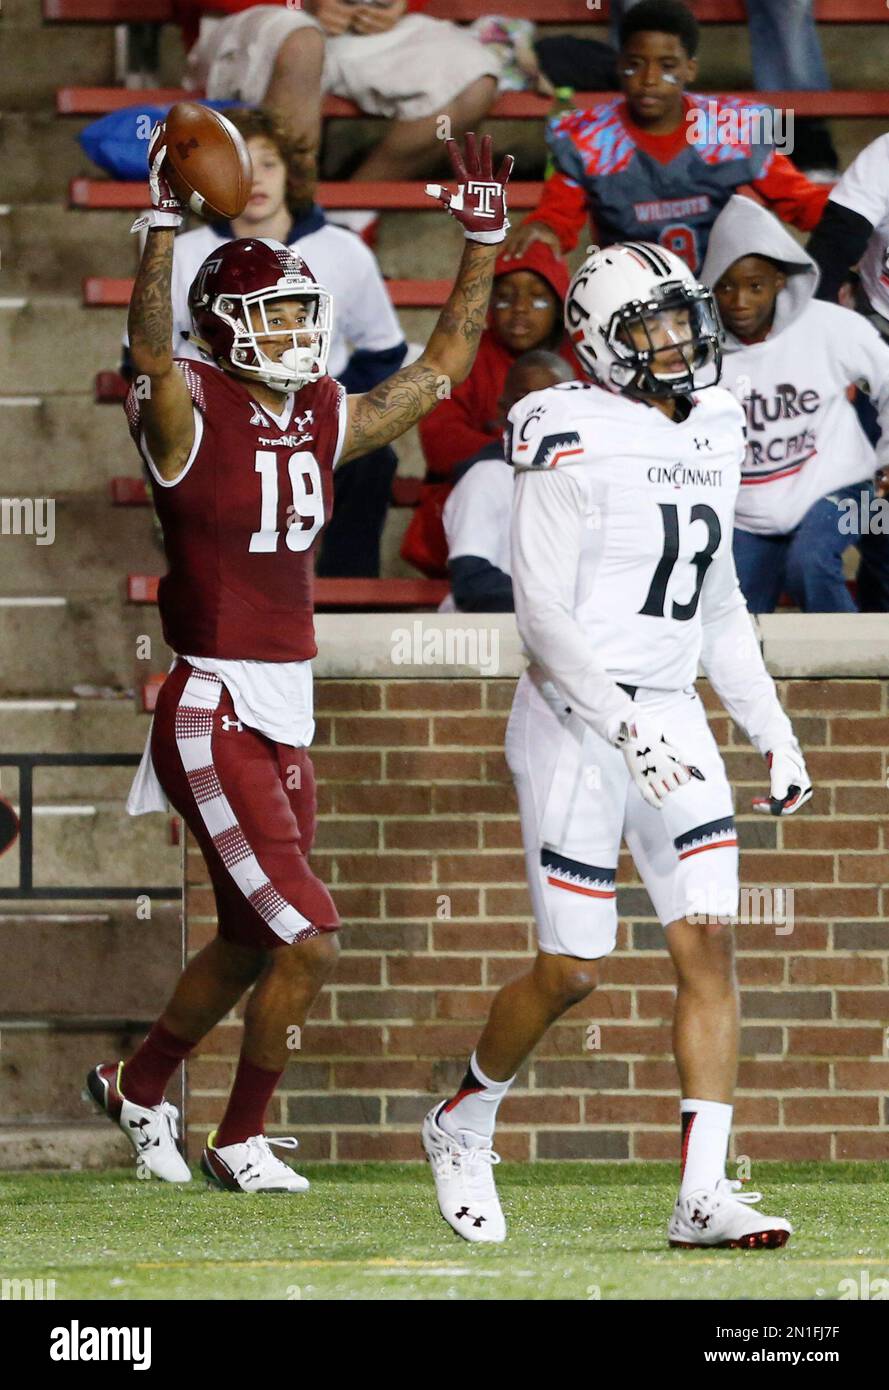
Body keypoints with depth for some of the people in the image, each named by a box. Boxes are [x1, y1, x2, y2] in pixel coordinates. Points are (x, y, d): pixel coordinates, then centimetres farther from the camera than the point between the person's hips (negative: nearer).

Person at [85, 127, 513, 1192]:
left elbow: (440, 369, 20)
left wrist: (483, 240, 15)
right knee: (308, 940, -9)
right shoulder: (190, 416, -10)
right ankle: (239, 1140, 8)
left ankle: (137, 1083, 40)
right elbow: (152, 353, -30)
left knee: (251, 946, 18)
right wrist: (165, 223, -40)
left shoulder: (324, 420, 10)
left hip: (287, 710, 8)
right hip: (214, 712, -8)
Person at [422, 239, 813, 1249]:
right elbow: (542, 614, -16)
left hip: (672, 714, 6)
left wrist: (774, 735, 16)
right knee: (571, 973, -1)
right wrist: (629, 731, -24)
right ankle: (462, 1127, 25)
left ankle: (703, 1193, -9)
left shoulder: (712, 433, 11)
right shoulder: (574, 442, -12)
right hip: (575, 720, -6)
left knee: (708, 944, -7)